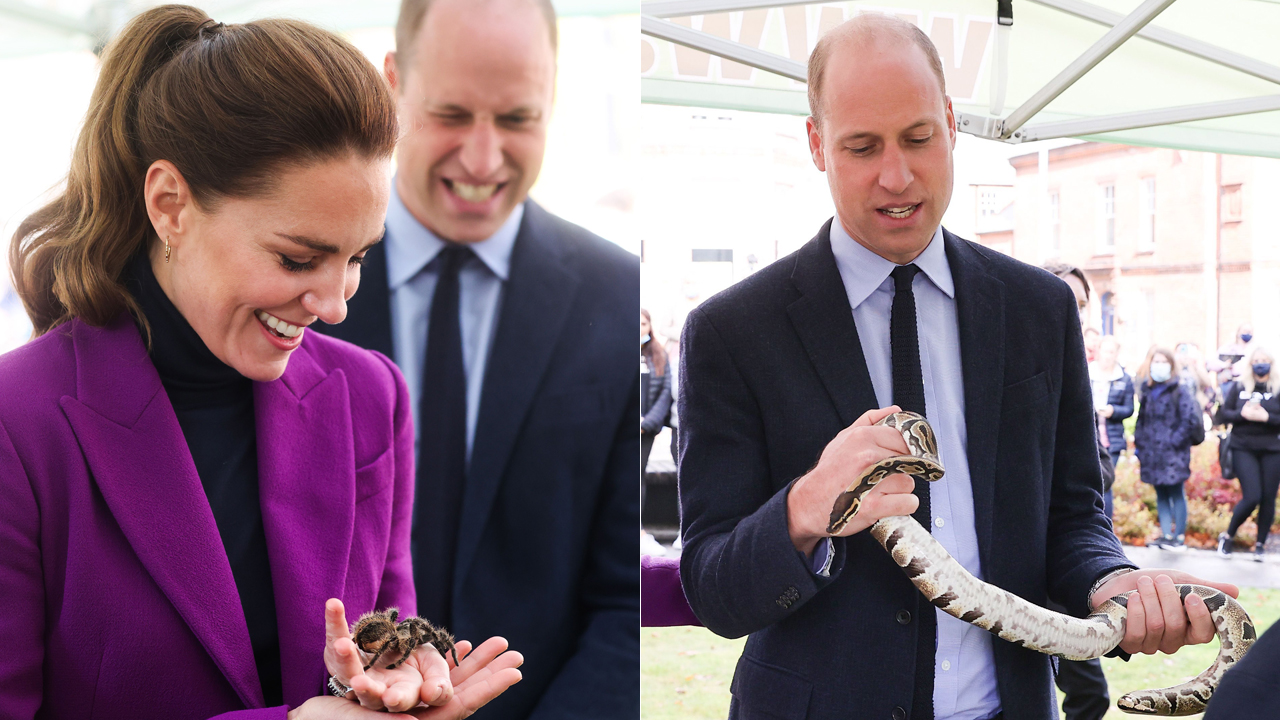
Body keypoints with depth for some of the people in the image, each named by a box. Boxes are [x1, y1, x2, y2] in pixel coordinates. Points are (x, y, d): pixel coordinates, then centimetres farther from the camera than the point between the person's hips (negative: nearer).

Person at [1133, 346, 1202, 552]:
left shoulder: (1178, 392, -7)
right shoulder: (1147, 391, 11)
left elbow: (1191, 419, -13)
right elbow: (1141, 421, 18)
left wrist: (1175, 440, -14)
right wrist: (1139, 445, 13)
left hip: (1173, 455, -6)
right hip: (1153, 454, 6)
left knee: (1176, 494, 0)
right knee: (1161, 496, 11)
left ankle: (1179, 537, 6)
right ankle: (1166, 535, 17)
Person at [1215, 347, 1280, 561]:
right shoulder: (1238, 386, 2)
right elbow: (1224, 413, 2)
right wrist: (1242, 414, -15)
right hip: (1243, 449, -1)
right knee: (1252, 497, -11)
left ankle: (1261, 544, 20)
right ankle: (1228, 536, 11)